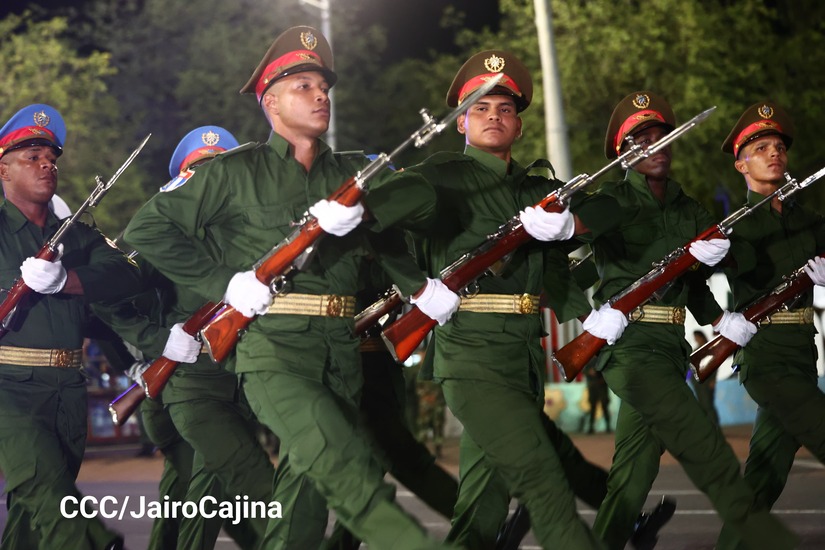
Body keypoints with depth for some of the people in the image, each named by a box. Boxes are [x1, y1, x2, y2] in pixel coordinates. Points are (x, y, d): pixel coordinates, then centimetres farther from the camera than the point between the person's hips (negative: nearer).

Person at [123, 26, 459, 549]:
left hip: (341, 351, 5)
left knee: (309, 487, 7)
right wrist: (224, 282, -7)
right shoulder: (236, 171, 3)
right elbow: (147, 229, 1)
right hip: (273, 350, -5)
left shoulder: (352, 174, 17)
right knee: (347, 467, -27)